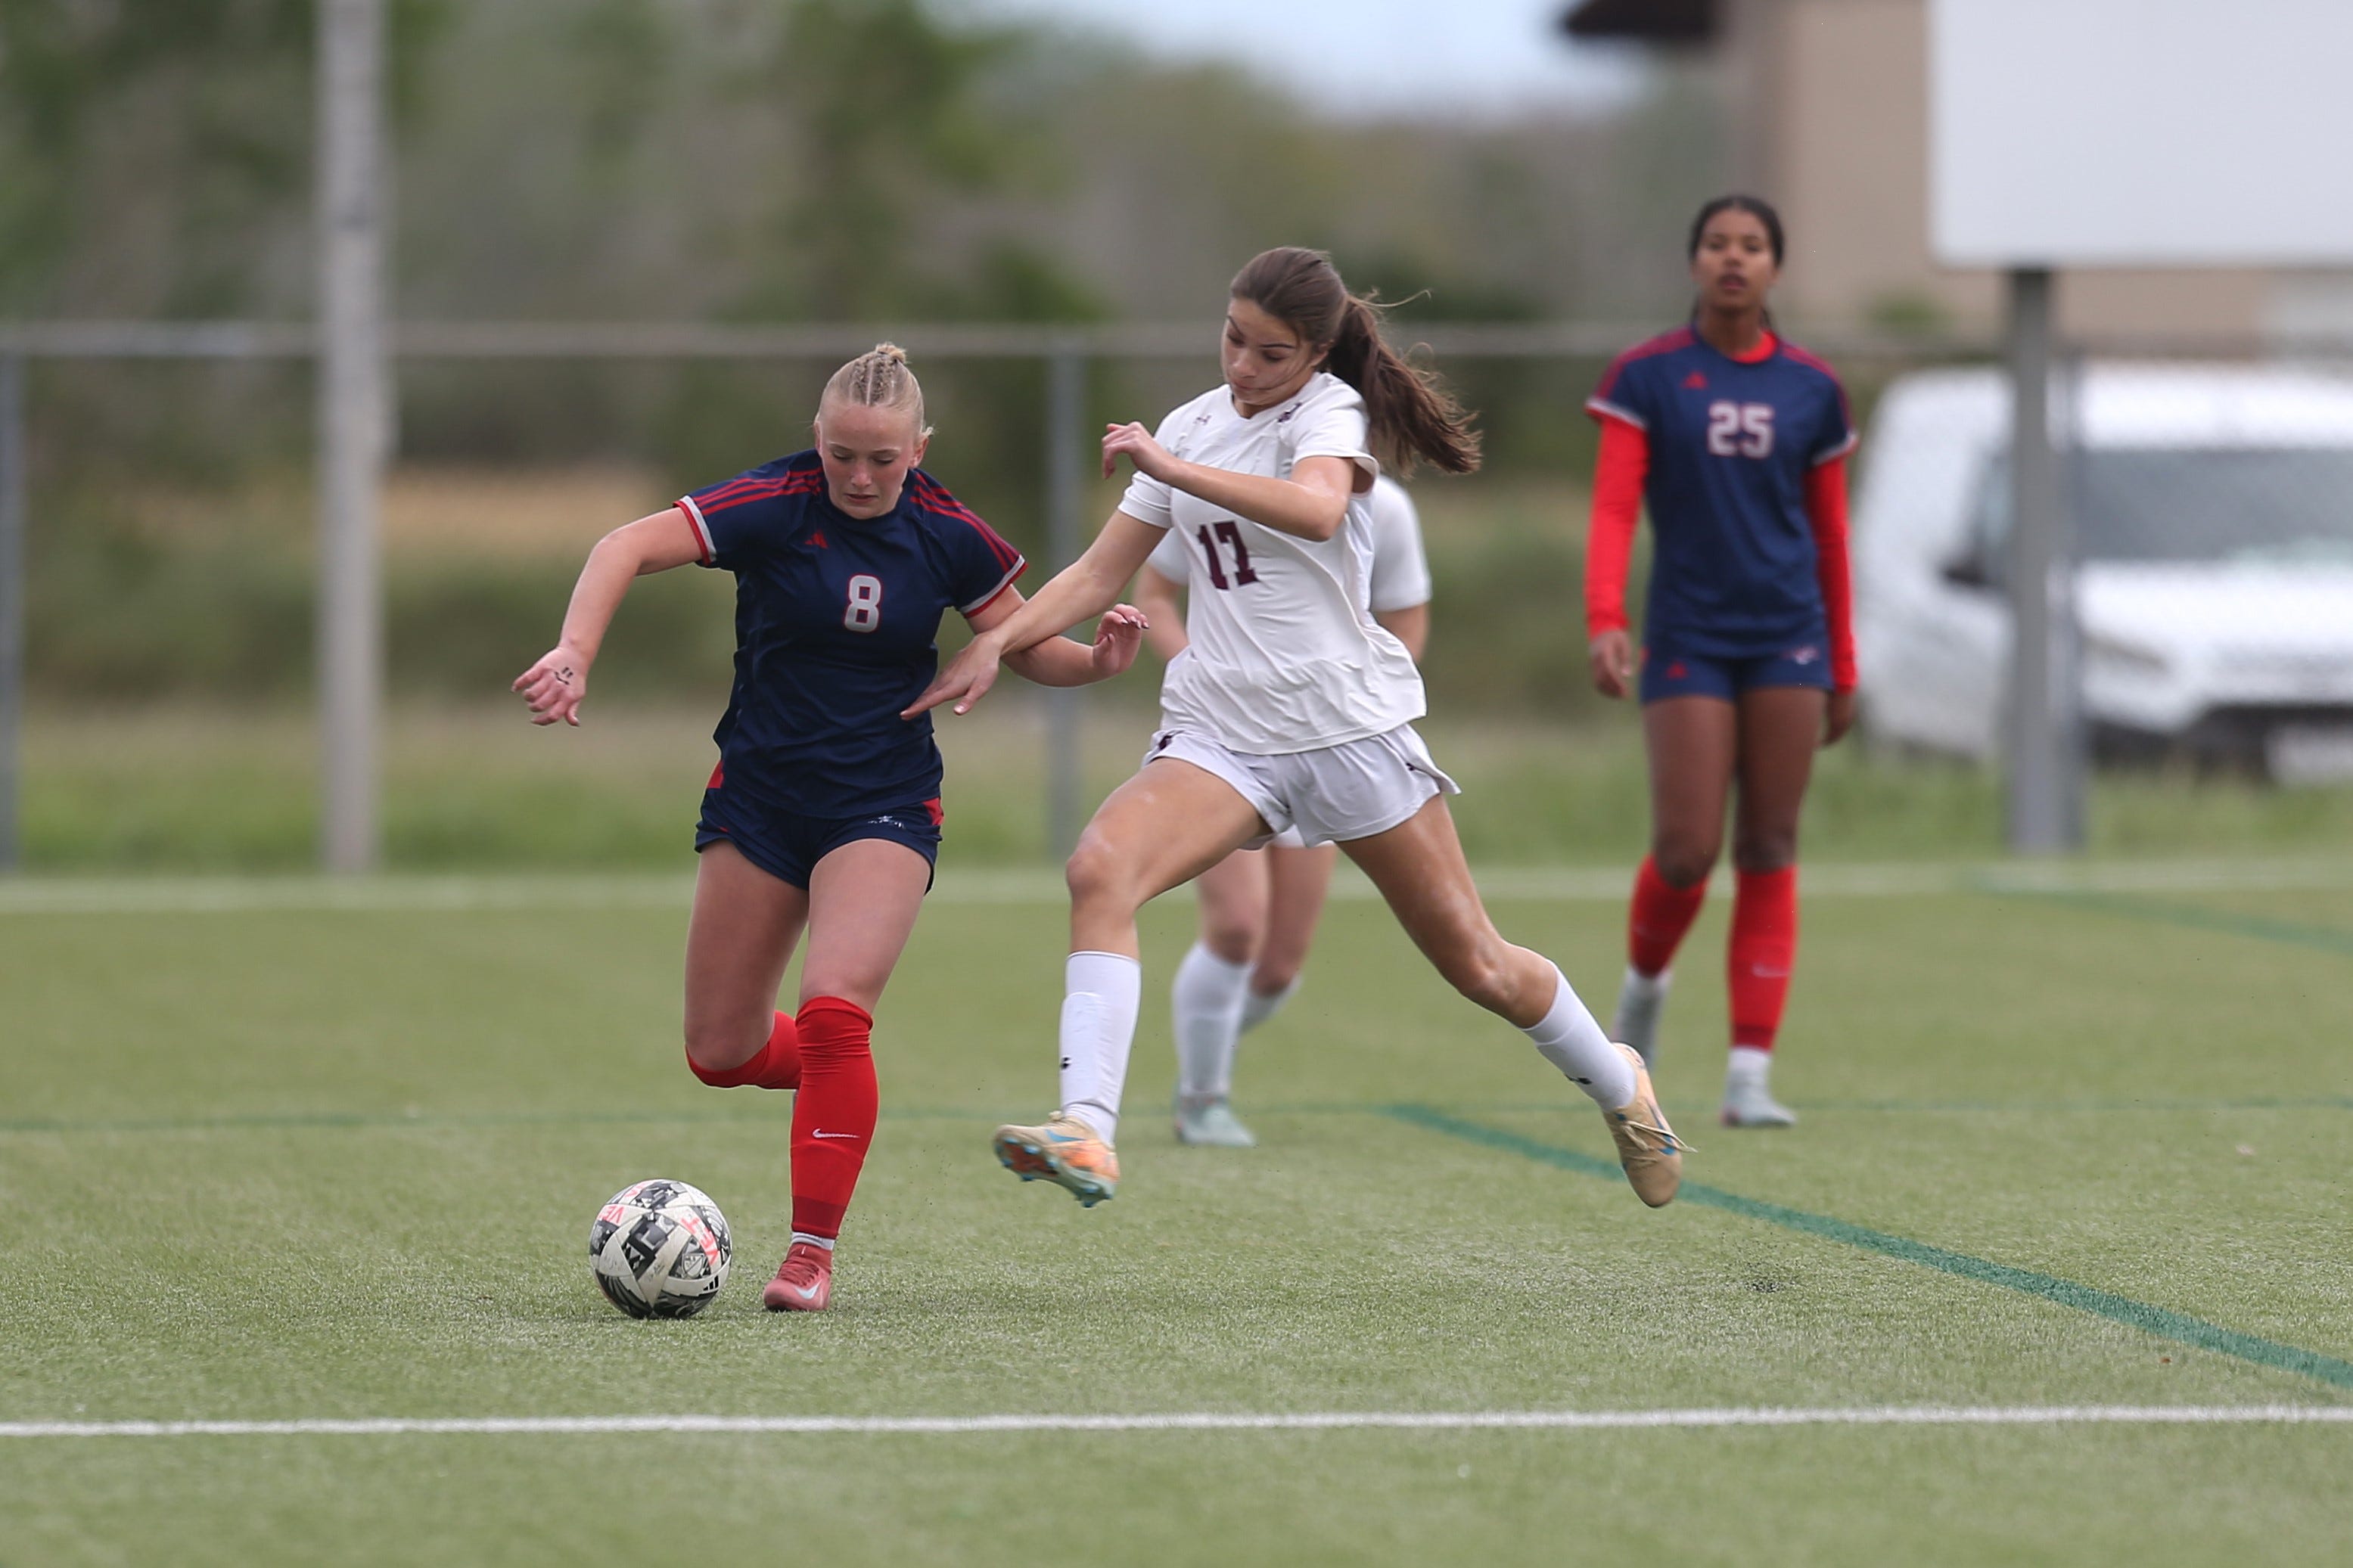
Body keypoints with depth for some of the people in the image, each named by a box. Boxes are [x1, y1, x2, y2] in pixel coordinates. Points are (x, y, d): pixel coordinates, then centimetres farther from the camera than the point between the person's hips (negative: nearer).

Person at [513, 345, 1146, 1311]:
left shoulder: (947, 537, -6)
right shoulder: (776, 508, -14)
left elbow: (1024, 645, 9)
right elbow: (628, 548, -23)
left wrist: (1097, 660, -12)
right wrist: (574, 653, -39)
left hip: (884, 805, -1)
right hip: (759, 792, 1)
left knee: (834, 1011, -22)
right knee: (719, 1051, 5)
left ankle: (812, 1255, -12)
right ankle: (835, 1080, 40)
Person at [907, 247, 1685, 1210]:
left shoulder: (1328, 412, -7)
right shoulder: (1194, 425, 11)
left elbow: (1318, 509, -31)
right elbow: (1102, 572, 13)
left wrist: (1172, 470, -31)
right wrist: (995, 644, -1)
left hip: (1351, 722, -4)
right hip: (1219, 728, 4)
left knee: (1474, 963, 5)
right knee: (1100, 869, -26)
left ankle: (1618, 1087, 34)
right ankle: (1084, 1132, -36)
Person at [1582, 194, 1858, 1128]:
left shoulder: (1812, 389, 7)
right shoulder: (1646, 378, 0)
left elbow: (1829, 534, 13)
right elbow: (1612, 509, -7)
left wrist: (1843, 669, 13)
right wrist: (1604, 620, -23)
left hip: (1787, 637, 2)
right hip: (1689, 639, -2)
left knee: (1769, 853, -1)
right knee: (1686, 851, -8)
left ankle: (1751, 1075, -1)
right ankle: (1644, 982, 25)